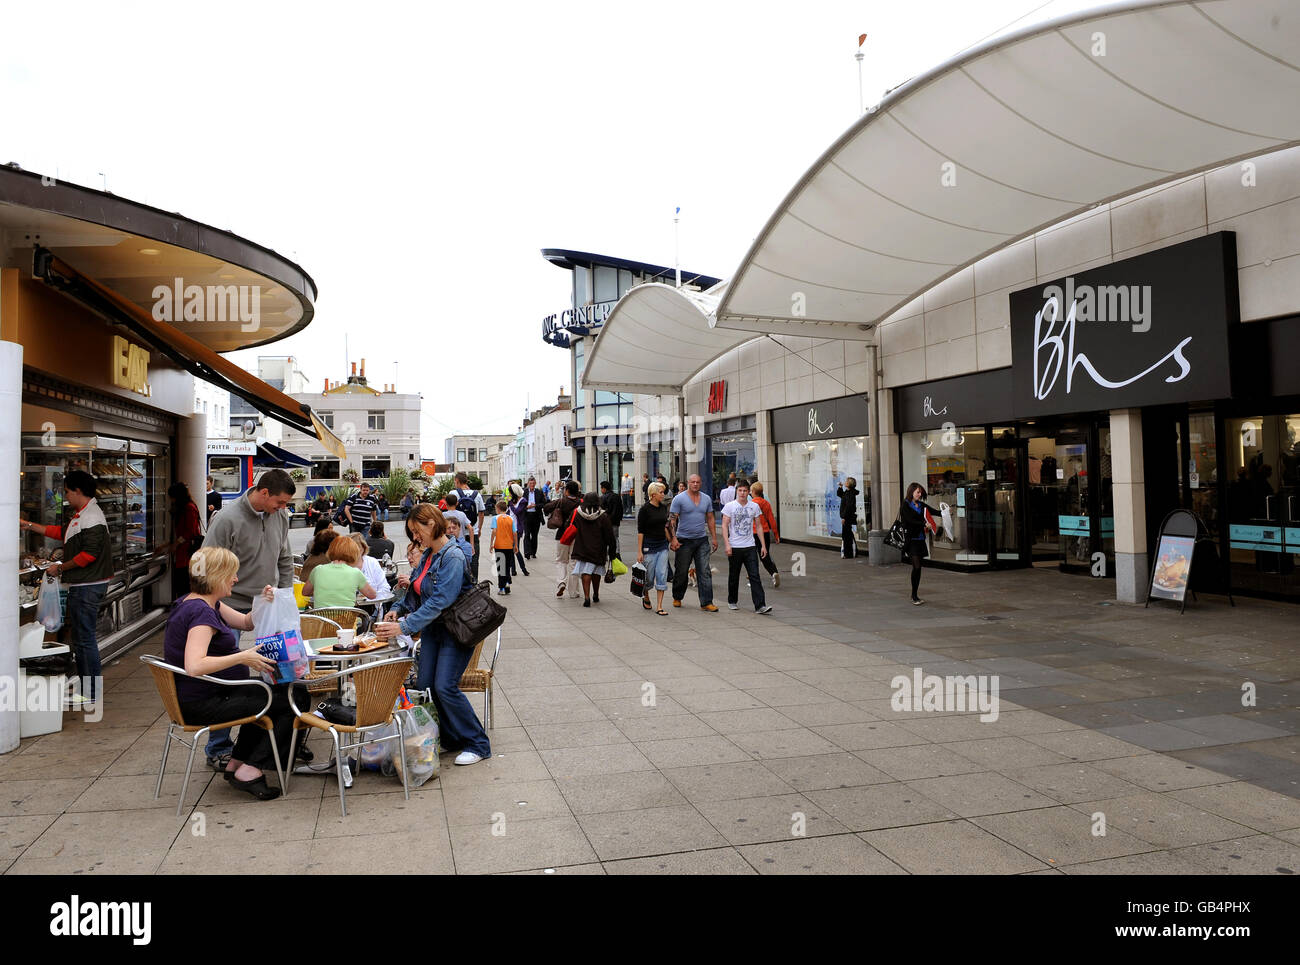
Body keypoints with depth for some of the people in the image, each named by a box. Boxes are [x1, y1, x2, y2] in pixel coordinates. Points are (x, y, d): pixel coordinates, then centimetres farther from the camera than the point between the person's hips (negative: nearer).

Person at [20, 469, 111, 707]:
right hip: (79, 586, 11)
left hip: (87, 587, -11)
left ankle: (92, 696, -1)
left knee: (85, 638, -7)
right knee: (79, 636, 17)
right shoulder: (81, 515, 16)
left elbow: (89, 554, -23)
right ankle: (85, 690, 26)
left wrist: (60, 568, -12)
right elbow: (62, 533, 30)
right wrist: (29, 526, 32)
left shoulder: (92, 518, -18)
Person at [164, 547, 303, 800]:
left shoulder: (206, 603, 8)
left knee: (269, 694, 29)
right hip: (203, 705, -11)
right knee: (294, 698, -10)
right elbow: (194, 666, -36)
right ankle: (250, 770, -4)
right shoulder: (201, 612, -23)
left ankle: (236, 763, 27)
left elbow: (246, 623, 17)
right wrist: (242, 657, -34)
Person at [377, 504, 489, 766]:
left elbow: (439, 602, -28)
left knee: (445, 687, -13)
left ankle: (477, 744, 2)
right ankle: (451, 738, 19)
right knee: (424, 684, 3)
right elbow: (418, 593, 19)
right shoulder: (427, 555, 7)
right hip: (433, 629, 9)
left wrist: (403, 627, -30)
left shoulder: (453, 558, -21)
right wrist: (399, 609, 0)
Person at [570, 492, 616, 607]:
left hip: (582, 549, 0)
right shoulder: (603, 516, -10)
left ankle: (587, 597, -12)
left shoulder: (577, 514, -6)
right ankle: (596, 595, 30)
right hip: (598, 550, 0)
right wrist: (611, 551, 1)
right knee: (596, 572, 17)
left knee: (586, 572, 2)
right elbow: (609, 536, -7)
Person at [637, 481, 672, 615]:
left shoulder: (664, 507, 7)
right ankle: (645, 596, 35)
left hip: (663, 545, 5)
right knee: (649, 576, 4)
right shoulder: (645, 509, -11)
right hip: (649, 546, -5)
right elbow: (640, 531, -11)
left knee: (662, 576, -1)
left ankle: (659, 607, 3)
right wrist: (639, 551, -14)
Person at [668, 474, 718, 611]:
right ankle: (677, 598, 29)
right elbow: (672, 520, -9)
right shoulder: (679, 499, -6)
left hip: (702, 540, 3)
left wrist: (714, 537, 10)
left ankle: (706, 603, -1)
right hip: (684, 540, -3)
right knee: (681, 572, 8)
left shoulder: (706, 499, 8)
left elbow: (710, 519, 15)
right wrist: (673, 538, -17)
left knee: (704, 572, -3)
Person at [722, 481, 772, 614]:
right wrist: (727, 544, -15)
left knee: (755, 576, -7)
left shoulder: (754, 506, 6)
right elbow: (725, 526, -4)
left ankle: (760, 605, -11)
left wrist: (763, 545, 5)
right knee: (733, 577, 10)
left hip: (750, 547, 1)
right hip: (734, 548, -1)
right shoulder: (729, 506, -1)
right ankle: (732, 601, 28)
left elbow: (758, 526, 11)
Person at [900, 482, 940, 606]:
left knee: (918, 568, 8)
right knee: (916, 566, -13)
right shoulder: (905, 505, -4)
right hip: (911, 539, -6)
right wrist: (925, 524, -27)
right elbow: (910, 520, -16)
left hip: (920, 539, 6)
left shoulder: (921, 505, 14)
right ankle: (914, 596, -4)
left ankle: (914, 595, 17)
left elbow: (934, 511, 2)